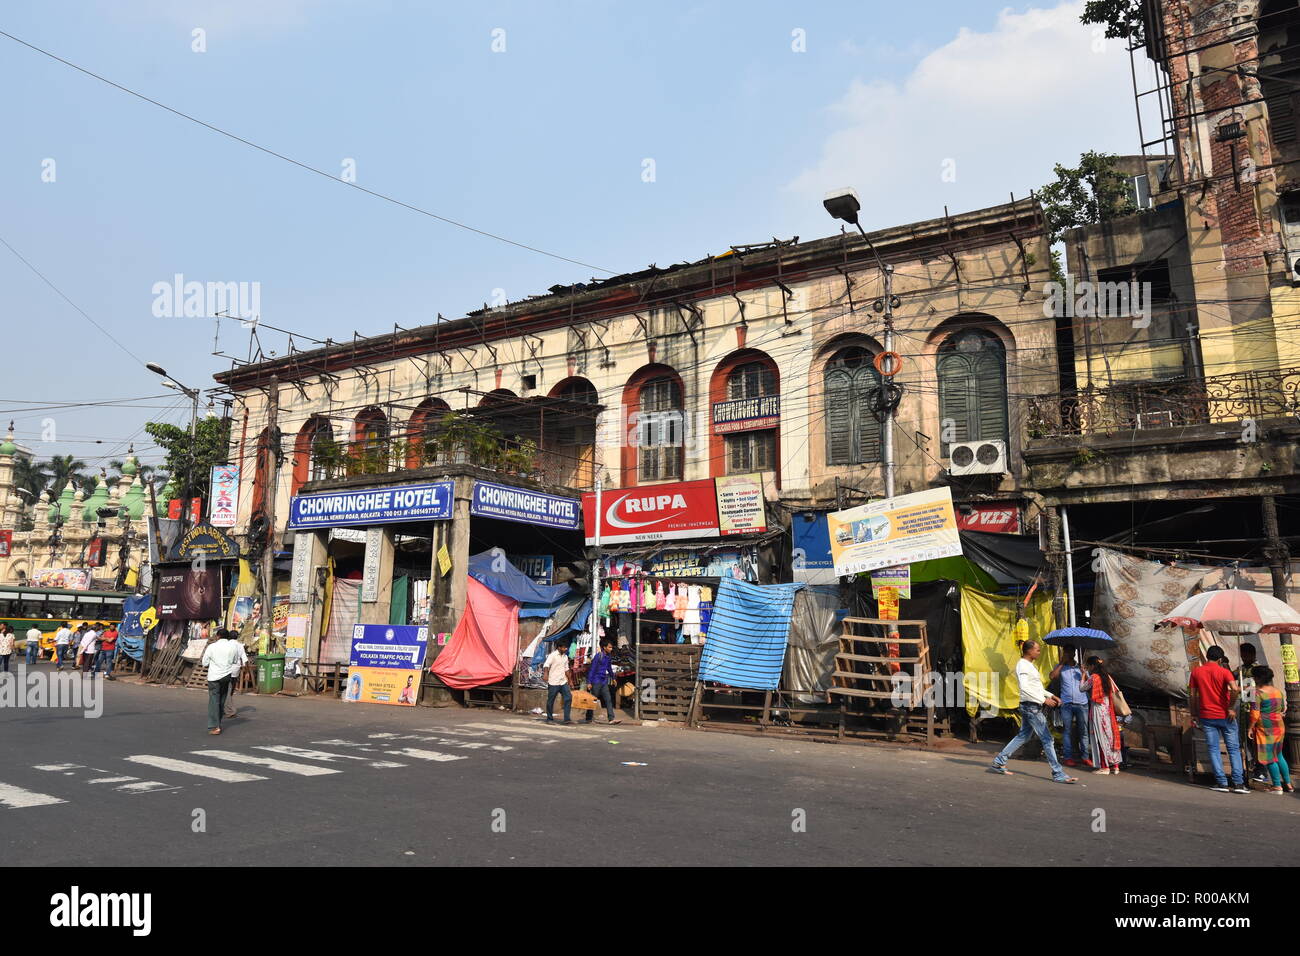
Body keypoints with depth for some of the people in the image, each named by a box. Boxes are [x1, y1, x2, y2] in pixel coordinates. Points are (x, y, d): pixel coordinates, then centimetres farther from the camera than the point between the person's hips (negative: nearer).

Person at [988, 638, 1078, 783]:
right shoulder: (1023, 665, -14)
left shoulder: (1029, 665, 17)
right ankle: (1058, 774, -2)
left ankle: (998, 762, 17)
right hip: (1031, 706, -10)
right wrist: (1043, 700, -23)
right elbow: (1024, 687, -24)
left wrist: (1051, 695, 12)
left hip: (1031, 706, 10)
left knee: (1023, 736, 13)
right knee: (1047, 739, -6)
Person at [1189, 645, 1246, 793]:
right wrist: (1231, 708, -12)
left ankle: (1222, 783, 3)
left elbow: (1193, 695, 4)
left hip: (1206, 716, 2)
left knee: (1213, 749, 6)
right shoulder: (1224, 672, -5)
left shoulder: (1196, 672, 3)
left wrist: (1194, 715, 11)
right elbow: (1235, 689, -23)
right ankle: (1238, 783, 2)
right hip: (1225, 716, -2)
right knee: (1234, 749, 7)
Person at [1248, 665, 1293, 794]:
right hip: (1279, 726, 7)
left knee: (1269, 757, 1)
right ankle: (1288, 784, 21)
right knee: (1279, 755, 18)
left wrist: (1251, 728, -8)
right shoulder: (1278, 691, 6)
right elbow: (1283, 709, 16)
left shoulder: (1258, 693, -15)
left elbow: (1255, 714, -17)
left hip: (1265, 728, -7)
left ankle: (1277, 786, 3)